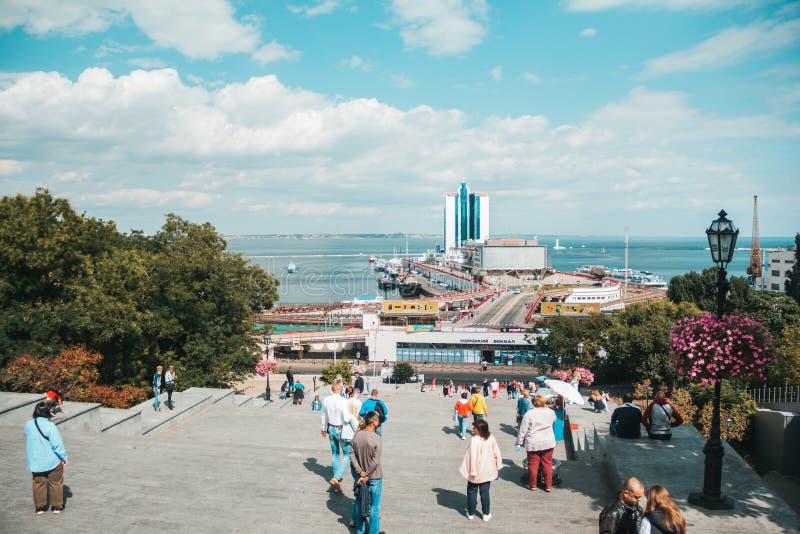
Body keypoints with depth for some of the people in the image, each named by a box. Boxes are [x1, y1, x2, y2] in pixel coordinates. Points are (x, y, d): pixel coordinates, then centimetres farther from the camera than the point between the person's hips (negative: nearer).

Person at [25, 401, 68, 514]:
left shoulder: (28, 425, -6)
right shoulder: (50, 426, -22)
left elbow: (28, 439, 11)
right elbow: (57, 444, -19)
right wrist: (64, 457, -7)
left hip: (35, 461, 4)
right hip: (52, 461, -4)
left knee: (38, 483, 18)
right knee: (55, 483, 11)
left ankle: (39, 507, 24)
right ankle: (56, 506, 18)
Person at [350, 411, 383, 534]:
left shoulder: (357, 435, -5)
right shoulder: (376, 439, -21)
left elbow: (352, 454, -6)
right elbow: (375, 461, -23)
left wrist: (360, 472, -8)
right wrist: (366, 476, -14)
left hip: (360, 475, 5)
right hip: (375, 477, -5)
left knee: (359, 503, 18)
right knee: (374, 507, 8)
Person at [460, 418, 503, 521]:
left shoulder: (474, 440, -22)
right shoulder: (491, 438, -5)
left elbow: (473, 457, -22)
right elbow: (497, 453, 2)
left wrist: (473, 471, -16)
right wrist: (498, 465, 15)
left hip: (476, 472, -4)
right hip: (487, 472, 4)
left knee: (472, 492, 11)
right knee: (485, 492, 13)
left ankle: (471, 513, 19)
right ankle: (486, 514, 16)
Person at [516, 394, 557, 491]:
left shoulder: (529, 414, -11)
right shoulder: (550, 412, -1)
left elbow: (523, 430, -7)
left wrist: (519, 443, 1)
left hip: (533, 444, -3)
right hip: (548, 442, 3)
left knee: (533, 464, 9)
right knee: (547, 464, 12)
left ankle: (532, 485, 20)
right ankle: (548, 485, 18)